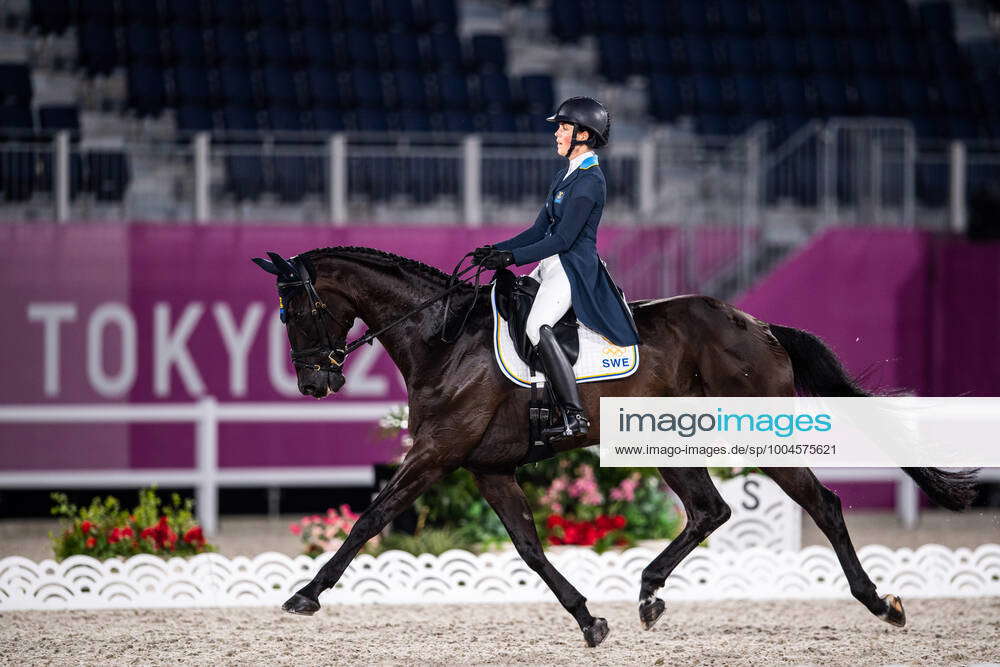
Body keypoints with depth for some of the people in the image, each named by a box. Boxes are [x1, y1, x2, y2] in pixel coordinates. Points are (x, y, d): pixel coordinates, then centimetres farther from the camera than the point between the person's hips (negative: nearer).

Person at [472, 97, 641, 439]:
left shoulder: (589, 180, -14)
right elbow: (540, 229, 18)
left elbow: (563, 238, -19)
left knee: (538, 327, -31)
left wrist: (512, 257, -19)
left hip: (574, 267, -11)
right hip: (552, 265, 11)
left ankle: (575, 417, -35)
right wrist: (497, 250, 8)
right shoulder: (568, 174, 17)